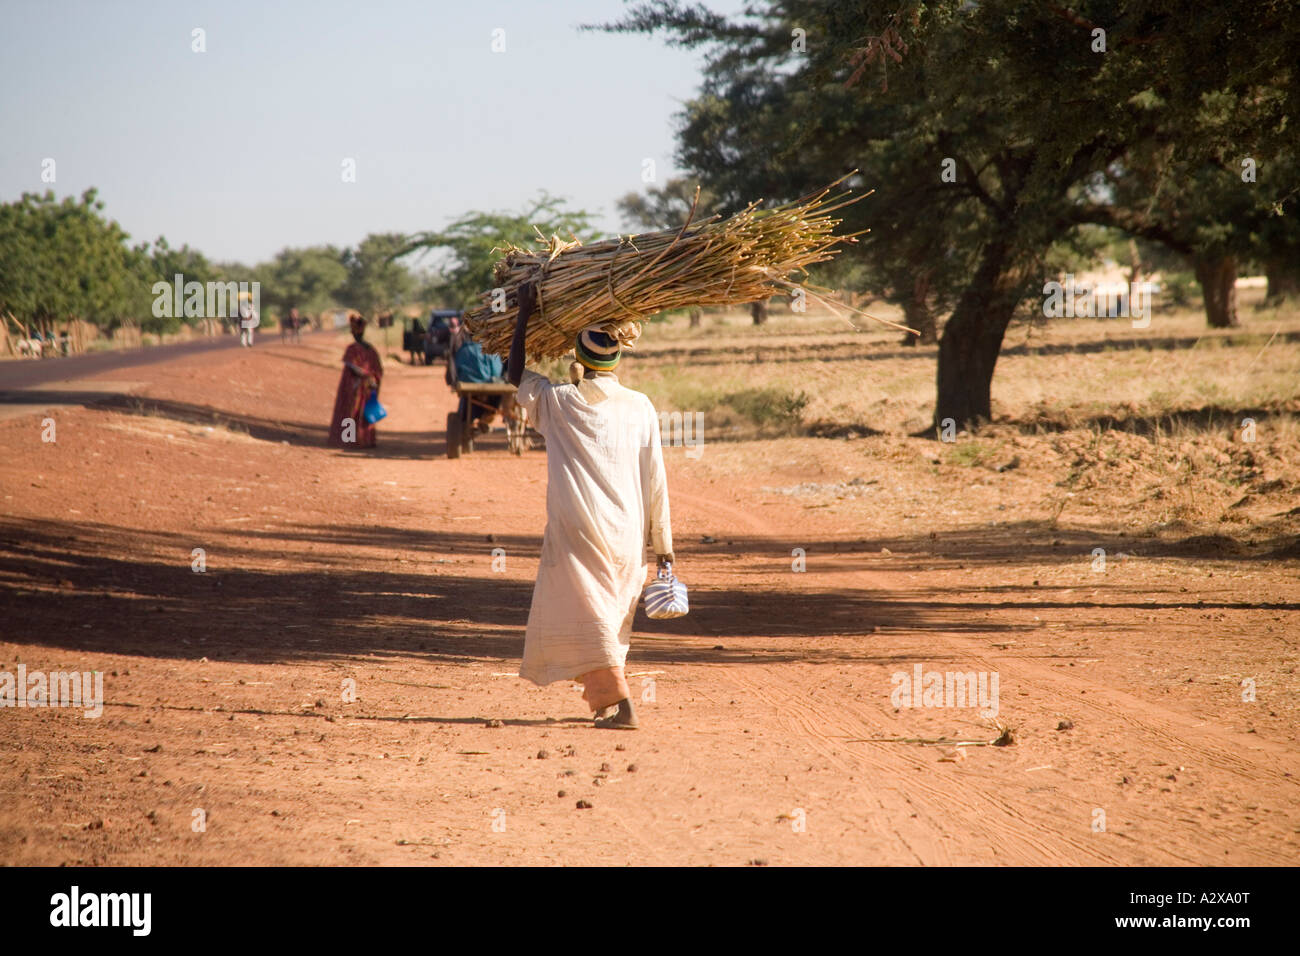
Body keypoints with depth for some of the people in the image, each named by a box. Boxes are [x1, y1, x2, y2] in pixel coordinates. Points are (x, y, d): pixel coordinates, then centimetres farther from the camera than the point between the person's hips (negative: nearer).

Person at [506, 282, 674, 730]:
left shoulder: (559, 401, -2)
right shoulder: (639, 407, 3)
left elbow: (515, 374, 17)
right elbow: (655, 479, 3)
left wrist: (525, 314, 22)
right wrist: (663, 542, 10)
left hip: (578, 532, -3)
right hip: (627, 533, 3)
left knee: (588, 617, -3)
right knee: (613, 617, 18)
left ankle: (619, 701, -18)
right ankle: (605, 697, 28)